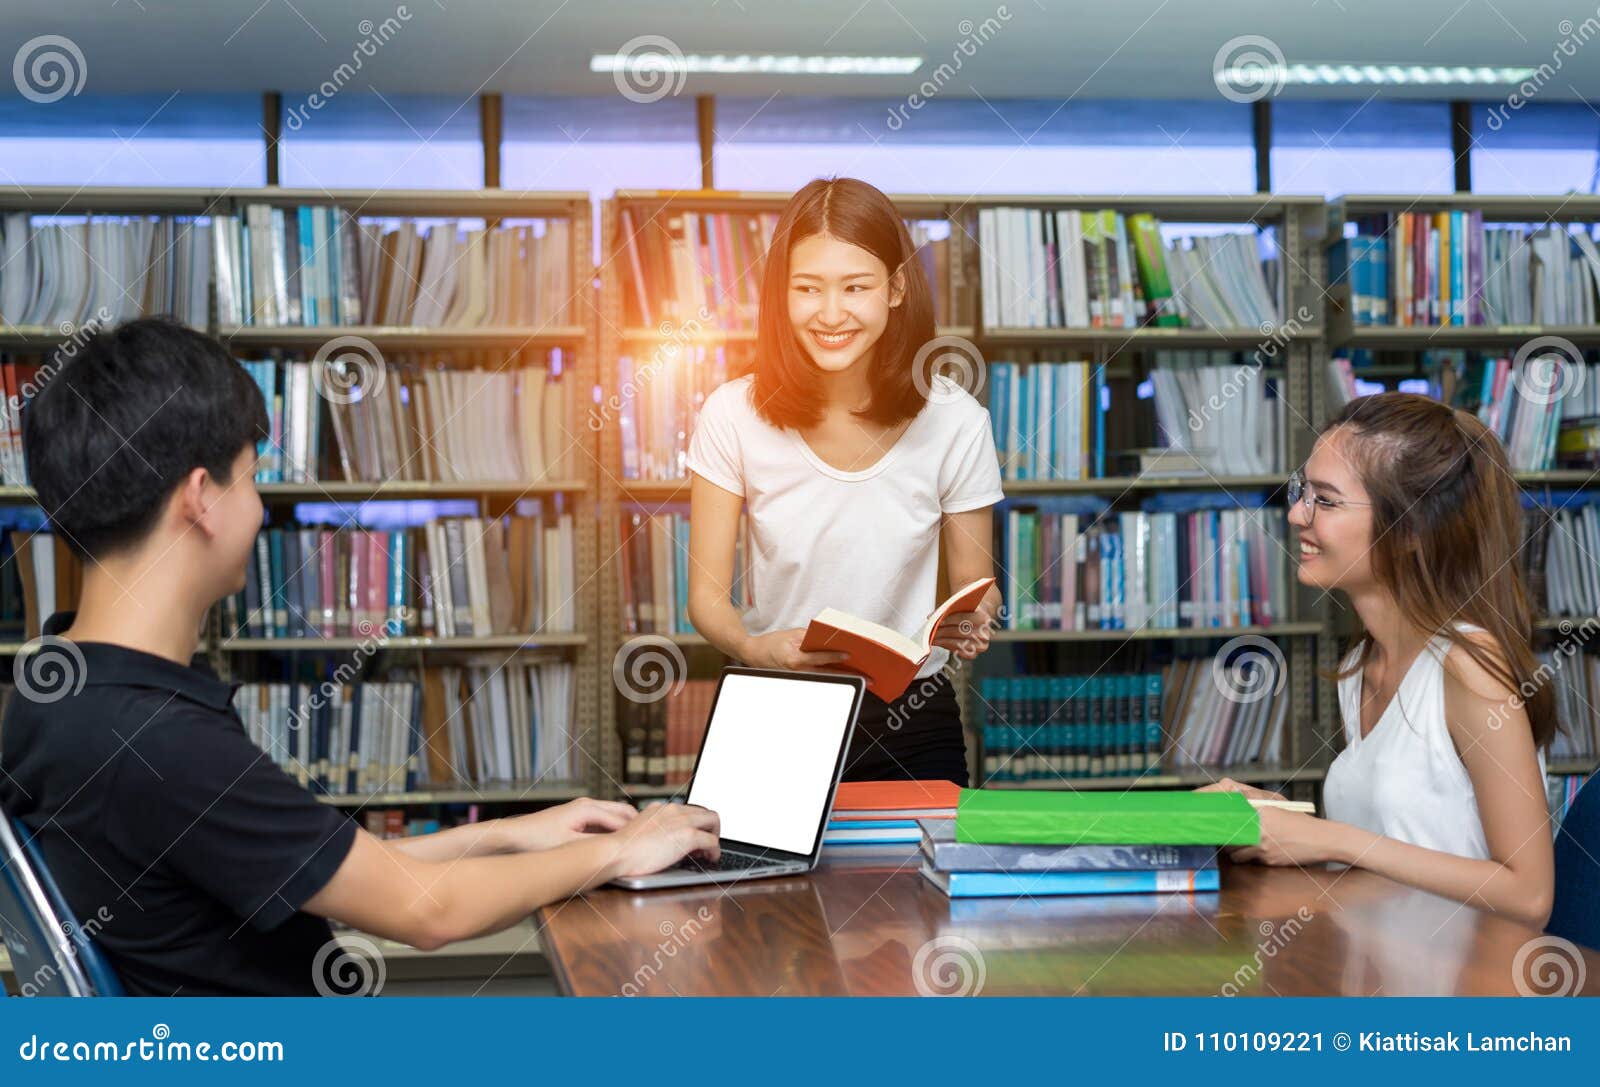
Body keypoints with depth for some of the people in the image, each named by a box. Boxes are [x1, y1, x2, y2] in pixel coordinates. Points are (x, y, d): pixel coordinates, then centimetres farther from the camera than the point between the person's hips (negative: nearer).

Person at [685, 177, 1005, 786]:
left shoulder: (954, 421, -7)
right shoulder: (734, 415, -8)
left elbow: (975, 586, 3)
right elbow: (707, 596, -4)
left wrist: (971, 624, -19)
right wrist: (755, 648, -24)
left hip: (910, 719, 0)